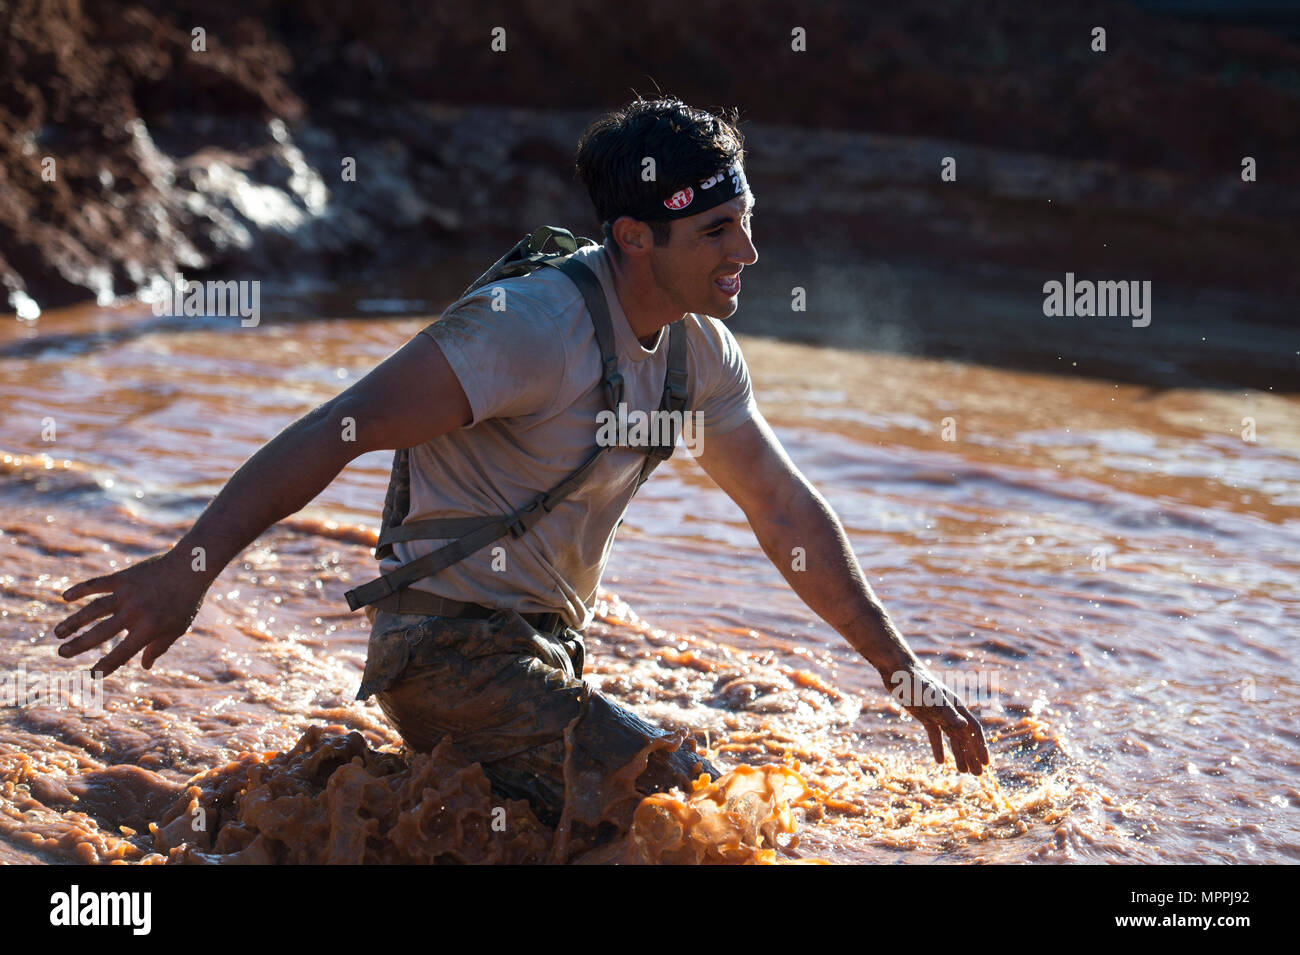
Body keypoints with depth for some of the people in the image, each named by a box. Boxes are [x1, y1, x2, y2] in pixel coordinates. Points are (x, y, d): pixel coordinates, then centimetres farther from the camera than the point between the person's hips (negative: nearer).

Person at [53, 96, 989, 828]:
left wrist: (907, 672, 14)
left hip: (543, 648, 9)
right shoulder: (533, 326, -22)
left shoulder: (702, 353, 4)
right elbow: (339, 430, -25)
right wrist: (188, 568, -33)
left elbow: (787, 511, 13)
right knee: (685, 805, -20)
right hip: (451, 644, -9)